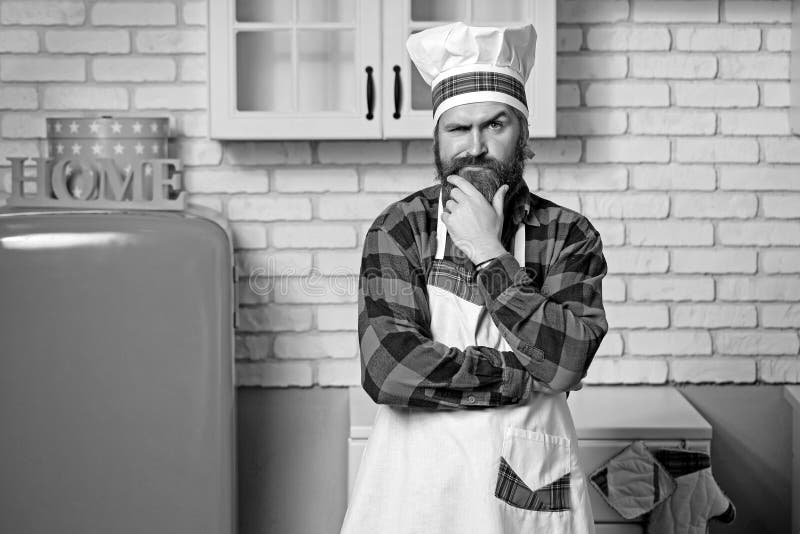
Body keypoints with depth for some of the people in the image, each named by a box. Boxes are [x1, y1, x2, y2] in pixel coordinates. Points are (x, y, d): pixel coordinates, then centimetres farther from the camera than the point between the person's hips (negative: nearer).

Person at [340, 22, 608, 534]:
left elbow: (566, 364, -17)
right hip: (416, 477, -1)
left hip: (531, 479, 1)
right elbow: (386, 369, -17)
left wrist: (490, 253, -18)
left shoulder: (569, 236, -3)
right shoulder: (399, 229, -5)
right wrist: (530, 377, -15)